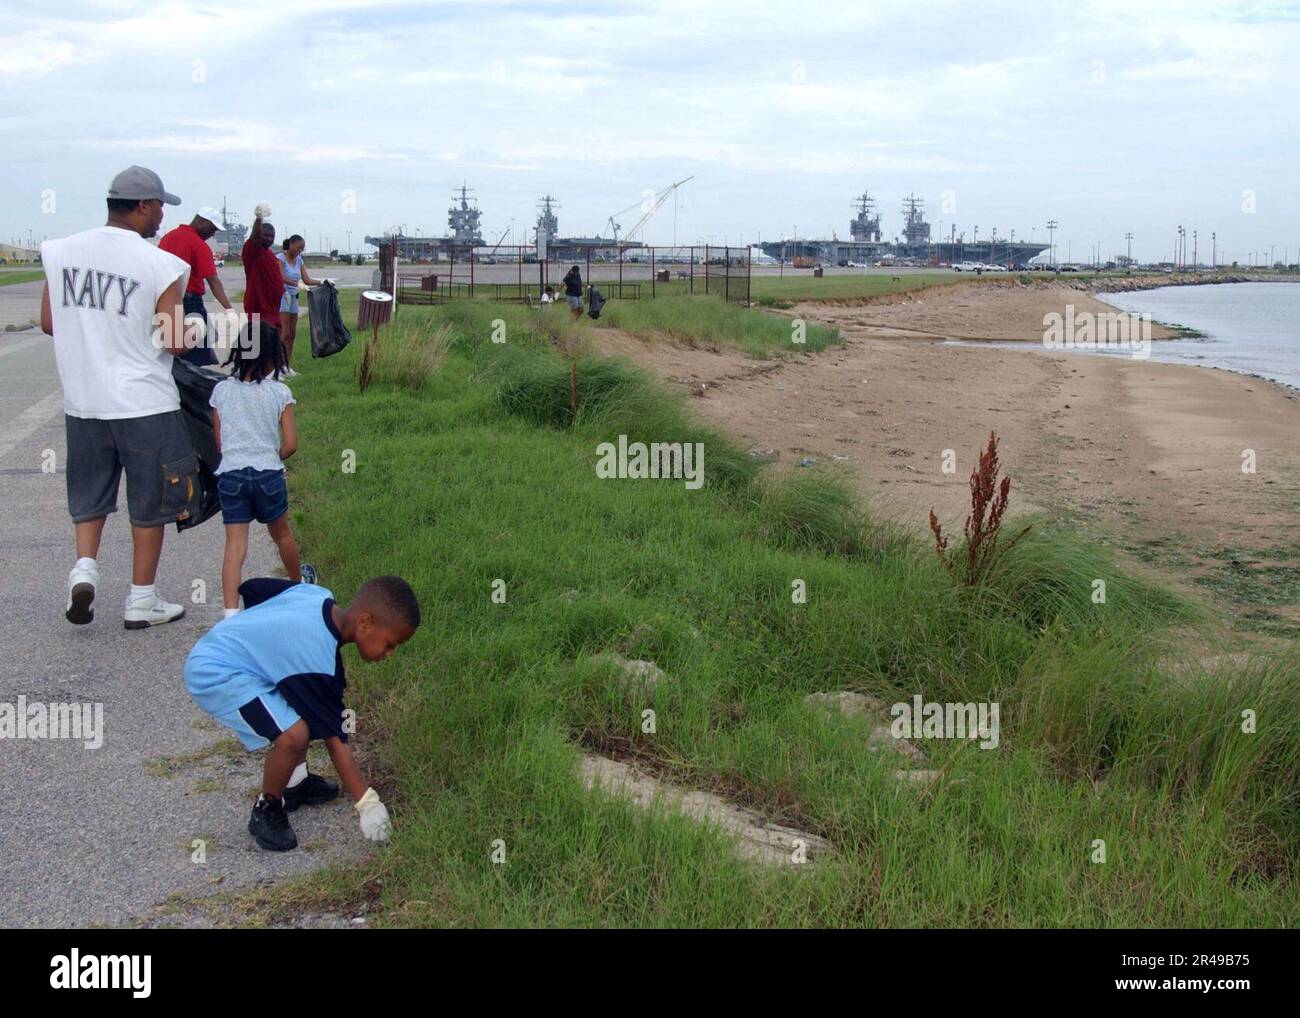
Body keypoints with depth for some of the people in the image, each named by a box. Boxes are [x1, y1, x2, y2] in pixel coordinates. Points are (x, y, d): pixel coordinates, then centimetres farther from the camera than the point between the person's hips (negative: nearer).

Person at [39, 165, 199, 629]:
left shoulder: (60, 252, 0)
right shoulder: (161, 265, -14)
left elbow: (48, 322, 7)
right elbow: (174, 343, -14)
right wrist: (185, 330, 7)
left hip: (82, 400, 4)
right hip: (145, 402, -4)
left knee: (89, 494, 21)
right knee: (149, 502, 9)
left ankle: (84, 568, 1)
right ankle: (142, 601, 16)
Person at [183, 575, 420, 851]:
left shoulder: (318, 595, -4)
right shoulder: (321, 664, -26)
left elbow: (251, 589, 10)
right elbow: (335, 740, -19)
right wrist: (367, 803, -13)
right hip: (216, 677, -10)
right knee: (293, 734, -26)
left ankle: (295, 783, 28)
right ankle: (266, 812, -1)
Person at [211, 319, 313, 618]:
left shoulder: (221, 390, 3)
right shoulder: (280, 392, -2)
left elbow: (219, 442, 7)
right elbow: (290, 444, -5)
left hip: (230, 473, 1)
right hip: (268, 472, 0)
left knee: (235, 545, -3)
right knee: (281, 534, 22)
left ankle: (231, 613, -15)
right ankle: (298, 582, 46)